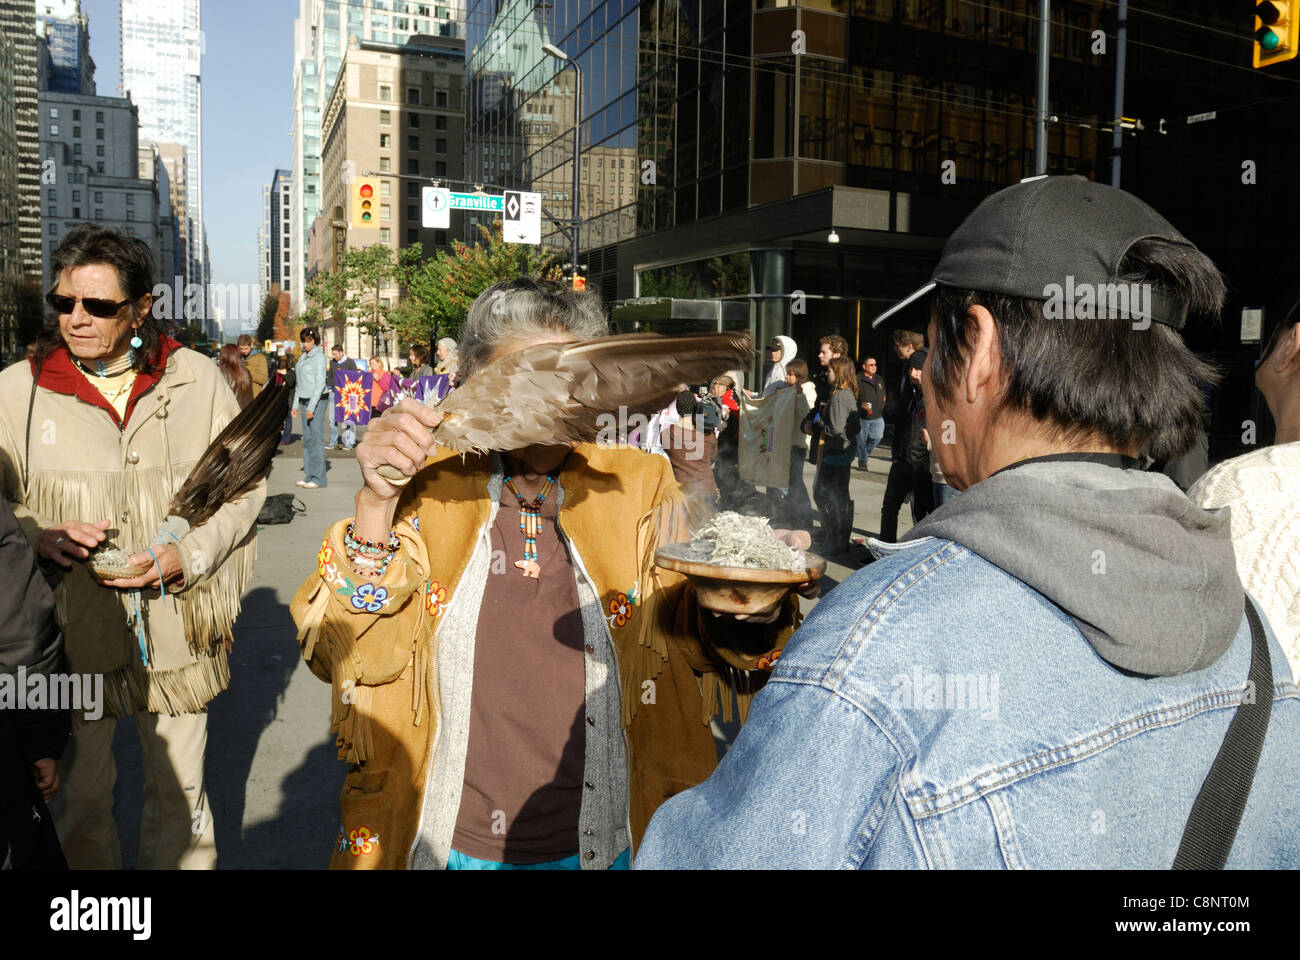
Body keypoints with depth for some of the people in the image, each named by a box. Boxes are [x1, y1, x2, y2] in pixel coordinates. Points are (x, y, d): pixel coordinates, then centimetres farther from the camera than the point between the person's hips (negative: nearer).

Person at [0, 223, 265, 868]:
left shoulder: (196, 379, -2)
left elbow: (245, 487, 2)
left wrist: (188, 554, -12)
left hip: (176, 629, 0)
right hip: (70, 630, 0)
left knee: (180, 791, 16)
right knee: (79, 795, 16)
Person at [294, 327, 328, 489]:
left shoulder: (318, 356, -11)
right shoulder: (303, 356, 15)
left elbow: (320, 383, -17)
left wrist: (311, 407, -20)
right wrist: (296, 405, 18)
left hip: (318, 400, -8)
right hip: (305, 400, 9)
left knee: (316, 437, -9)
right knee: (307, 438, 8)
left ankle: (318, 478, -7)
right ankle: (309, 475, 11)